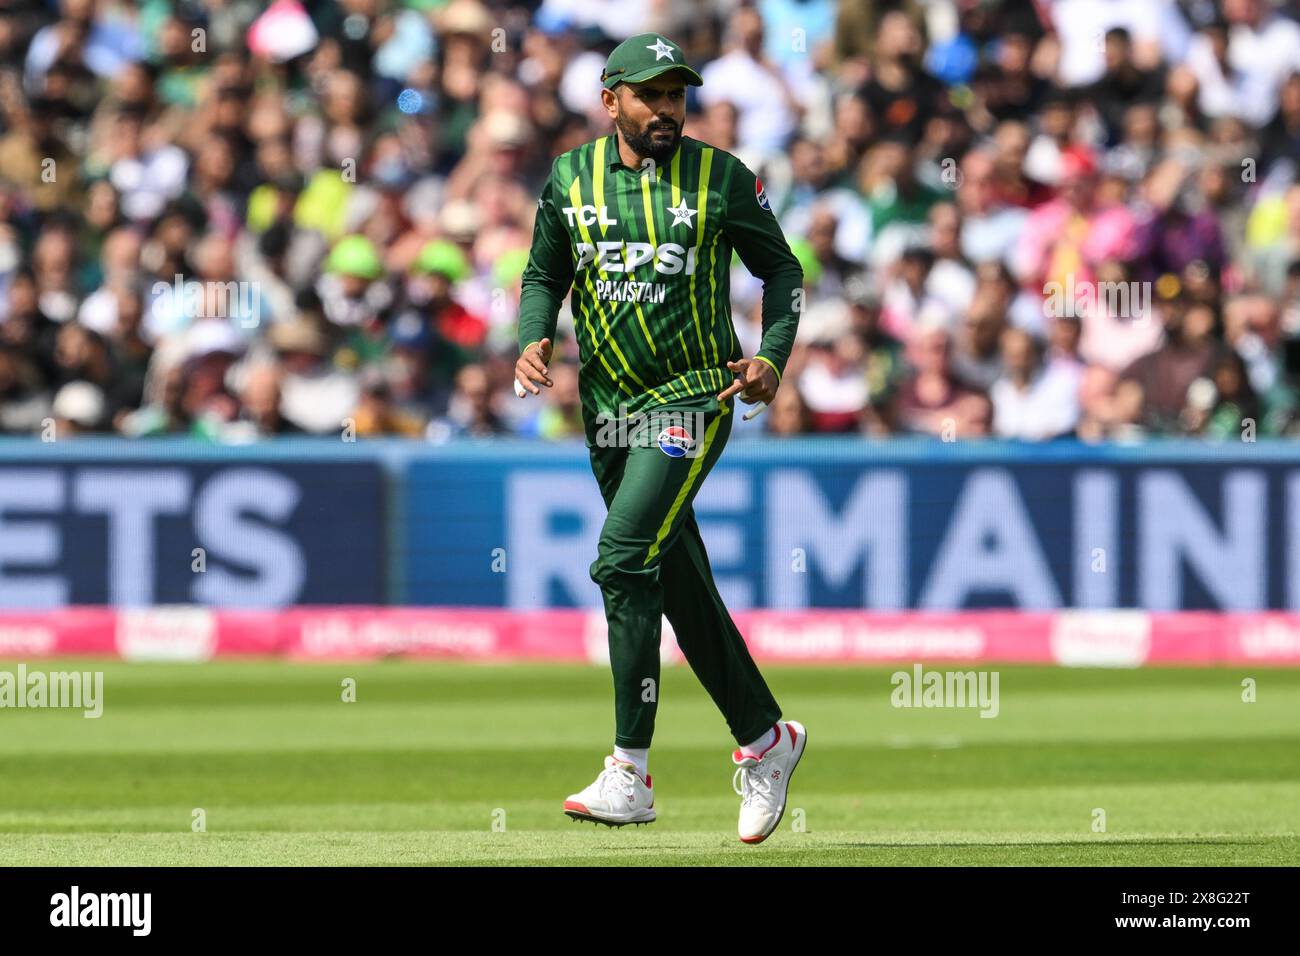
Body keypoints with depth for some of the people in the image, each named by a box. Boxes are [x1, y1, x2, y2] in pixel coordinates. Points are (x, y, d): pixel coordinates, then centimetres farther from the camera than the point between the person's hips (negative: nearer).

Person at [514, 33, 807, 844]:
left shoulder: (722, 179, -2)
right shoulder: (571, 179, 6)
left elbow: (782, 268, 8)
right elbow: (543, 275, 17)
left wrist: (773, 358, -6)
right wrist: (533, 342, -3)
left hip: (694, 402, -5)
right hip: (609, 409, 5)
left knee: (625, 560, -19)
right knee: (681, 587, 9)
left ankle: (630, 775, -18)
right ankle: (765, 740, 26)